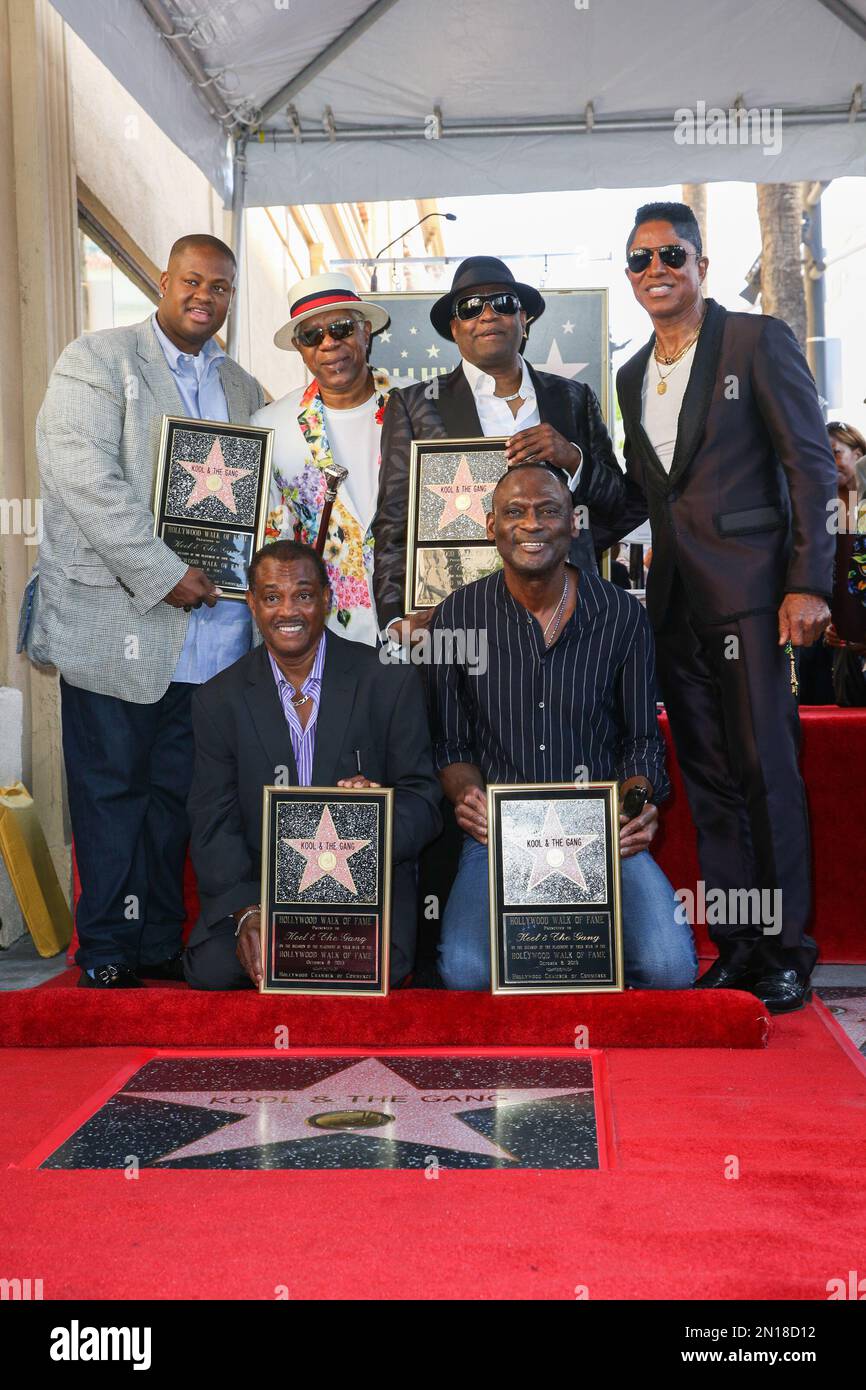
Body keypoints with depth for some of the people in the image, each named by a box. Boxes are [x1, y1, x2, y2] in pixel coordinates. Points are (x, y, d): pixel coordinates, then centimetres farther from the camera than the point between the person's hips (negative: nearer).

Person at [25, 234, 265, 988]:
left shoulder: (243, 388, 19)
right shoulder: (96, 361, 1)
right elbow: (85, 477, -12)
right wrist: (163, 574, -16)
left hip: (210, 632, 5)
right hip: (117, 624, -5)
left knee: (177, 792, 8)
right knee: (111, 788, 2)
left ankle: (161, 942, 19)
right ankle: (107, 951, 13)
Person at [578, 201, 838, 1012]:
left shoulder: (757, 341, -1)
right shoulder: (633, 376, 17)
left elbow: (810, 466, -5)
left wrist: (807, 583, -13)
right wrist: (570, 467, 1)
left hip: (749, 592, -6)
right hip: (675, 600, 6)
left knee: (766, 770, -4)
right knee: (707, 778, 8)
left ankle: (785, 952, 9)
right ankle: (733, 948, 17)